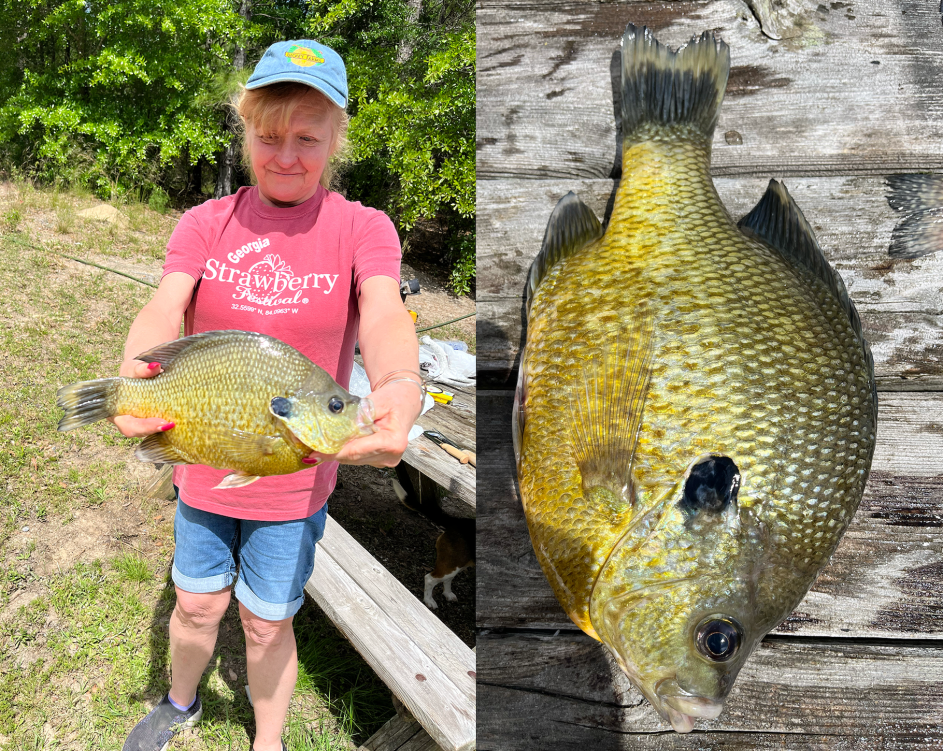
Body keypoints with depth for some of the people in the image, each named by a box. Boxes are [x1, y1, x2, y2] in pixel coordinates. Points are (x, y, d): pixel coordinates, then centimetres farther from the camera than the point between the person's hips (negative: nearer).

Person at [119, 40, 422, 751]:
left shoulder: (363, 229, -10)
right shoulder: (207, 223, -2)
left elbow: (384, 313, -29)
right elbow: (166, 306, -18)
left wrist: (400, 387, -51)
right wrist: (134, 375, -41)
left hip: (296, 475, -2)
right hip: (204, 460, 3)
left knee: (268, 625, 13)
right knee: (197, 604, 20)